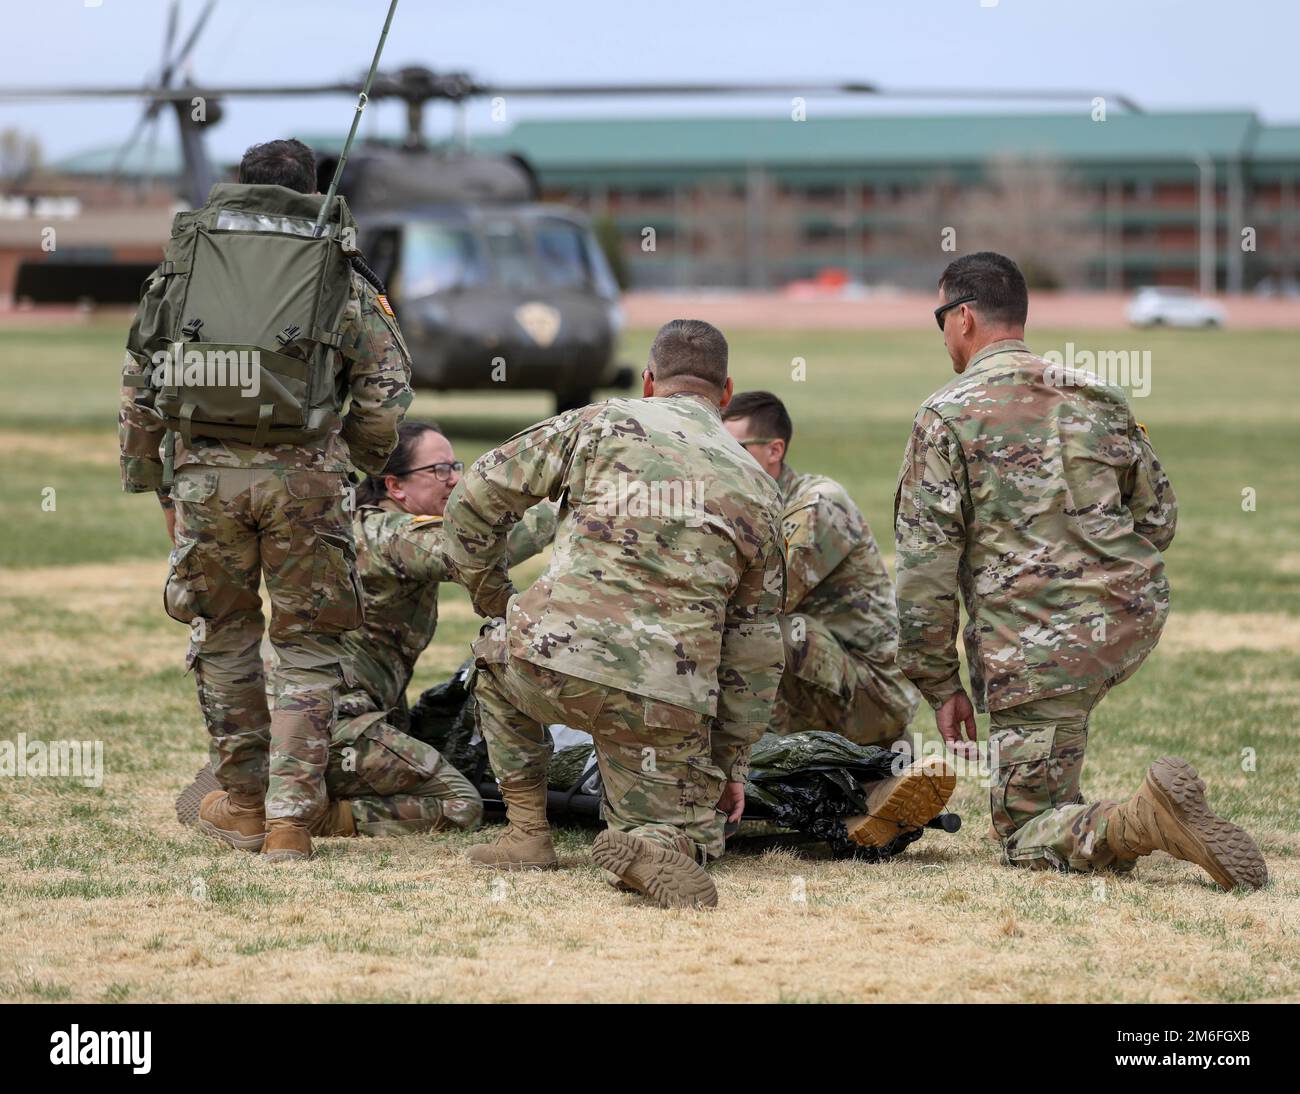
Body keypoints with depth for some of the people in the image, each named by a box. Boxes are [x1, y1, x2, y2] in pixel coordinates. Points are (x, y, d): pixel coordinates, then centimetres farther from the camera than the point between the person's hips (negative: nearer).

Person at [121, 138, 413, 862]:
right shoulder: (339, 277, 8)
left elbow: (141, 375, 12)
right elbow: (386, 389, 6)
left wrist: (141, 471, 21)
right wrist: (365, 460, 23)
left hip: (207, 470, 1)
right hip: (306, 474, -1)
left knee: (224, 637, 19)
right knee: (310, 650, 8)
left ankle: (243, 804, 26)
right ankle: (290, 821, 2)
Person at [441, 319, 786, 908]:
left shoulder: (600, 424, 9)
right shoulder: (755, 487, 18)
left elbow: (476, 498, 10)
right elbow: (754, 643, 20)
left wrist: (491, 599, 26)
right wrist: (733, 761, 26)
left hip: (554, 664, -1)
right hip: (668, 700, 1)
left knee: (496, 650, 33)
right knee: (694, 830, 19)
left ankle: (527, 832, 26)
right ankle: (656, 845, -17)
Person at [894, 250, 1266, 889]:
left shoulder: (946, 417, -5)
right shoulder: (1096, 395, 11)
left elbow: (926, 567, -7)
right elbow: (1158, 517, 18)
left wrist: (940, 685, 2)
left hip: (1038, 646, -6)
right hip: (1136, 621, 6)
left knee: (1026, 840, 1)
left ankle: (1147, 820, -26)